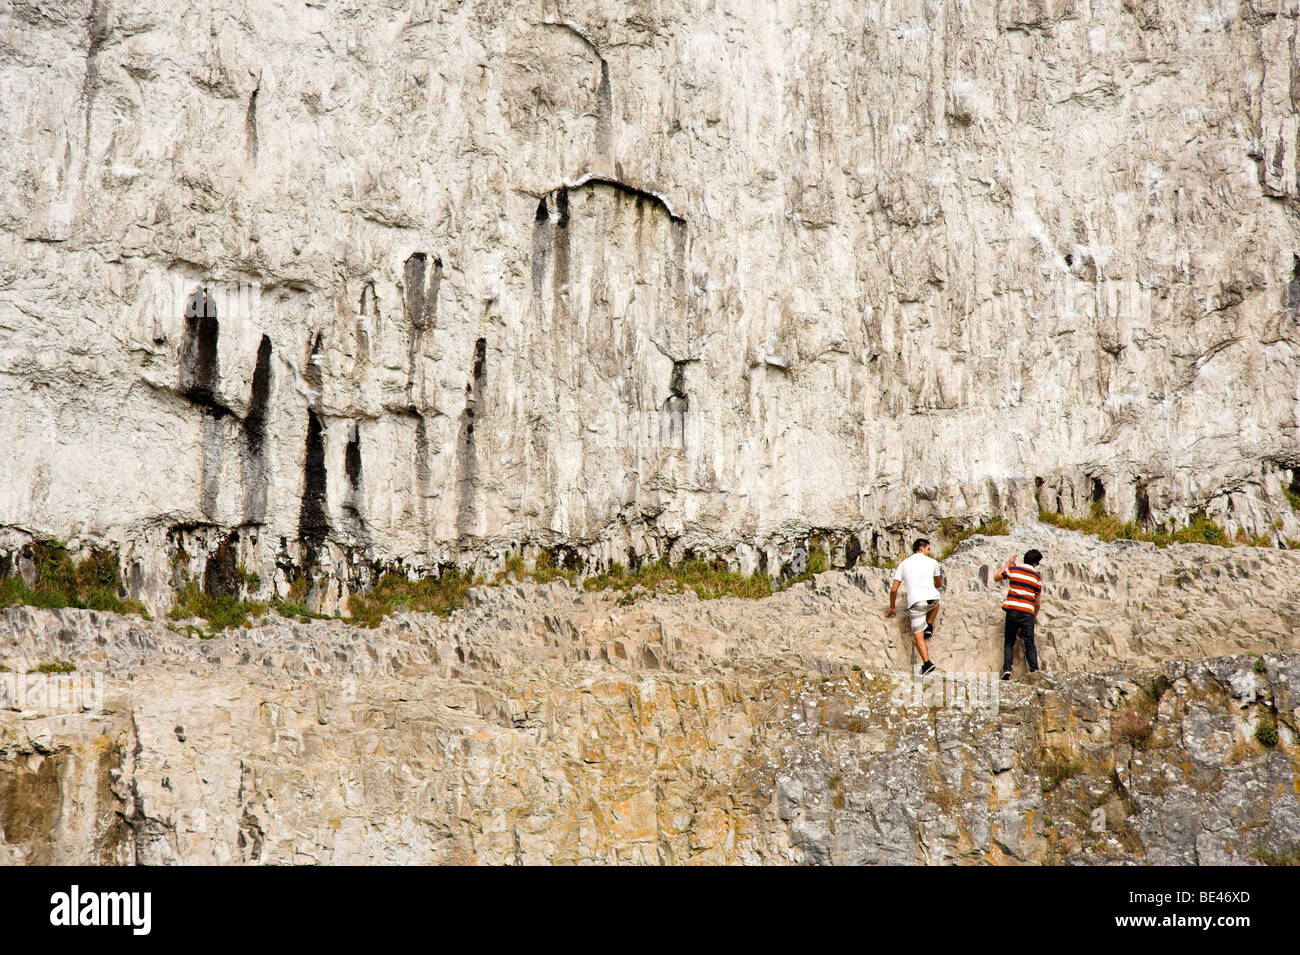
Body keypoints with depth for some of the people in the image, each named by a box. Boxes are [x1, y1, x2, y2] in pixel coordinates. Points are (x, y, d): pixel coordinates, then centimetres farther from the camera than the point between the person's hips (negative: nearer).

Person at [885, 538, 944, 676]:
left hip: (915, 601, -1)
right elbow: (939, 584, 29)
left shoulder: (903, 564, 16)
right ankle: (929, 627, 17)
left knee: (918, 636, 1)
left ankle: (927, 663, -16)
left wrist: (891, 608, 27)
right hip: (932, 597, 1)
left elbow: (894, 590, 14)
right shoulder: (932, 562, 14)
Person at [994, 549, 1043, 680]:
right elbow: (1037, 601, 10)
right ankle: (1034, 668, -9)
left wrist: (1007, 563, 25)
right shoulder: (1037, 577, 6)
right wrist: (1035, 615, 26)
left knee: (1009, 642, 9)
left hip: (1012, 609, 0)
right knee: (1029, 643, 4)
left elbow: (996, 577, 20)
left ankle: (1007, 669, -4)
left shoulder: (1013, 569, 4)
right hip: (1028, 611, 0)